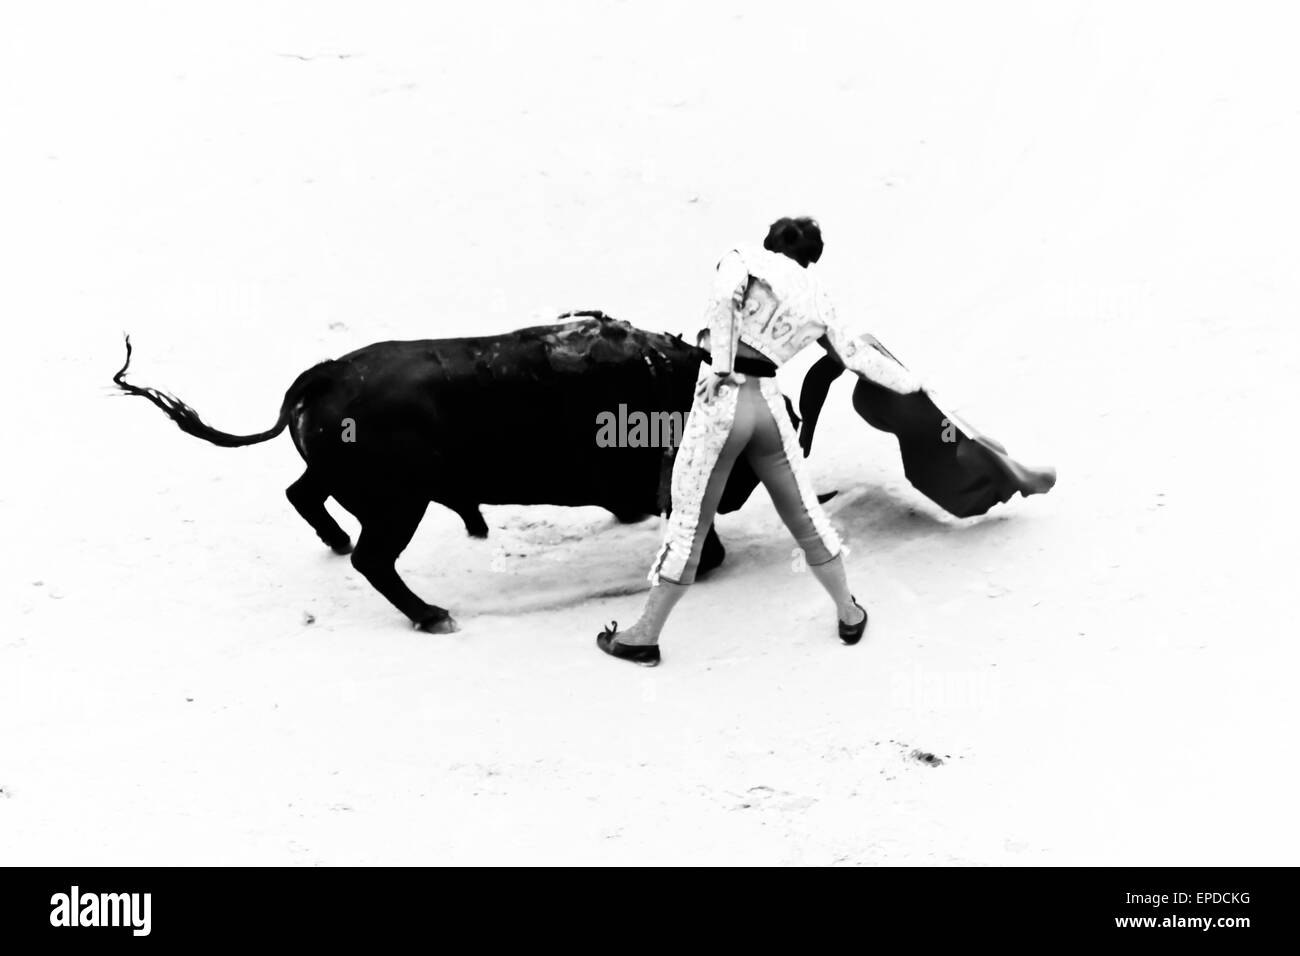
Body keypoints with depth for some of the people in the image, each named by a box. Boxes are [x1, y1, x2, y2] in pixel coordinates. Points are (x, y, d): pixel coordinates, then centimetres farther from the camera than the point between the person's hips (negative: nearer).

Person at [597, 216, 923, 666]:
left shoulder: (744, 257, 5)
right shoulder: (817, 299, 16)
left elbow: (725, 296, -17)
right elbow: (855, 356, 26)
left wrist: (721, 365, -14)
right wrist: (909, 383, 43)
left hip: (722, 398, -3)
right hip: (767, 401, 3)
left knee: (689, 522, 5)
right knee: (804, 514, 19)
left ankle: (644, 637, 14)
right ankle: (850, 615, 33)